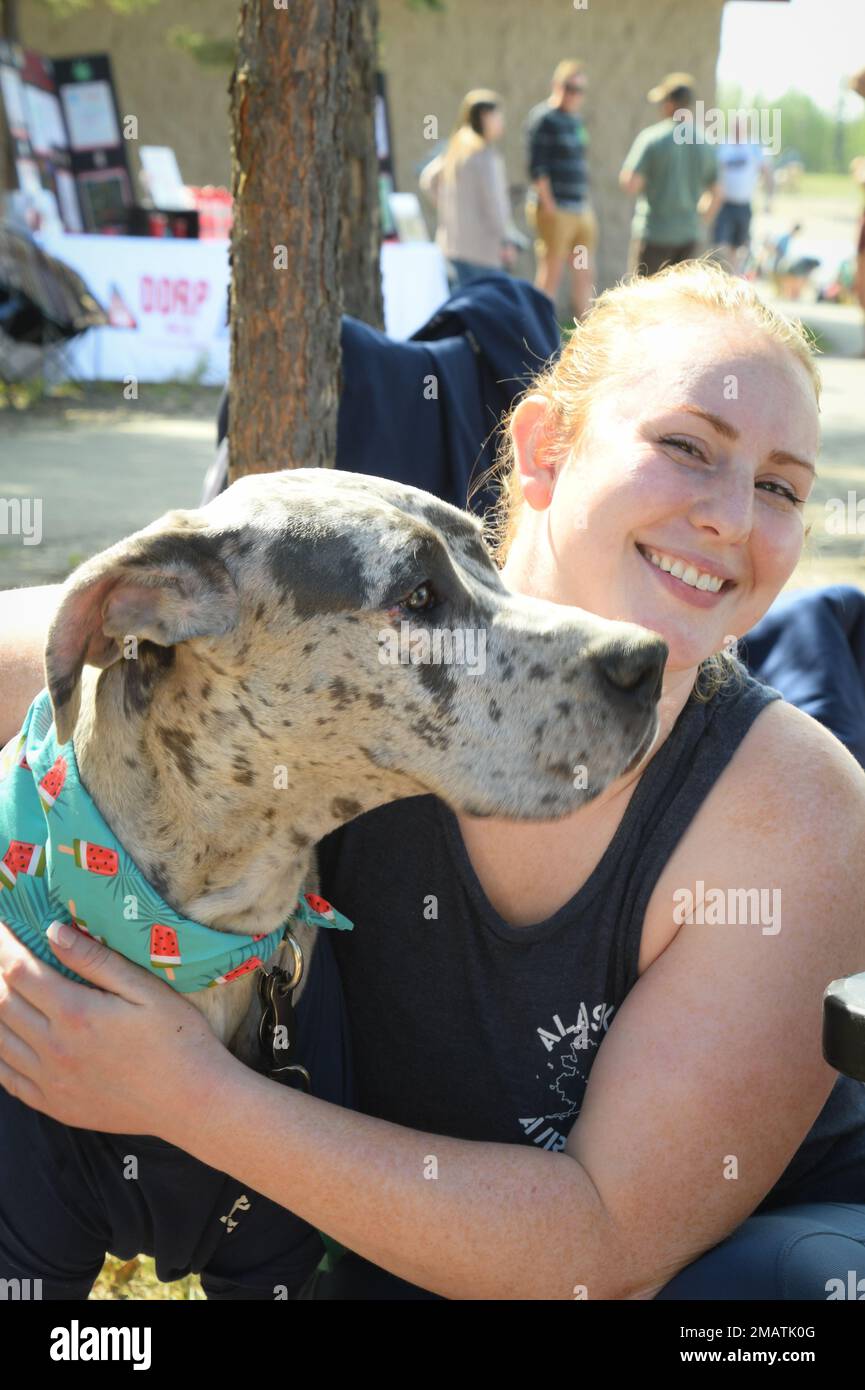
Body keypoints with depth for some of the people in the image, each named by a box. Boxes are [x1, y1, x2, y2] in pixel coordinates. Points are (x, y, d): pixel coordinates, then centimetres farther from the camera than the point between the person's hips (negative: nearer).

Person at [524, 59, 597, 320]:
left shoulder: (576, 120, 16)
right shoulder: (544, 118, -9)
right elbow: (537, 168, -14)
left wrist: (586, 203, 16)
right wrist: (549, 206, -16)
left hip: (581, 209, 8)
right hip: (555, 209, -8)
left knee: (584, 275, 9)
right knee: (551, 274, -5)